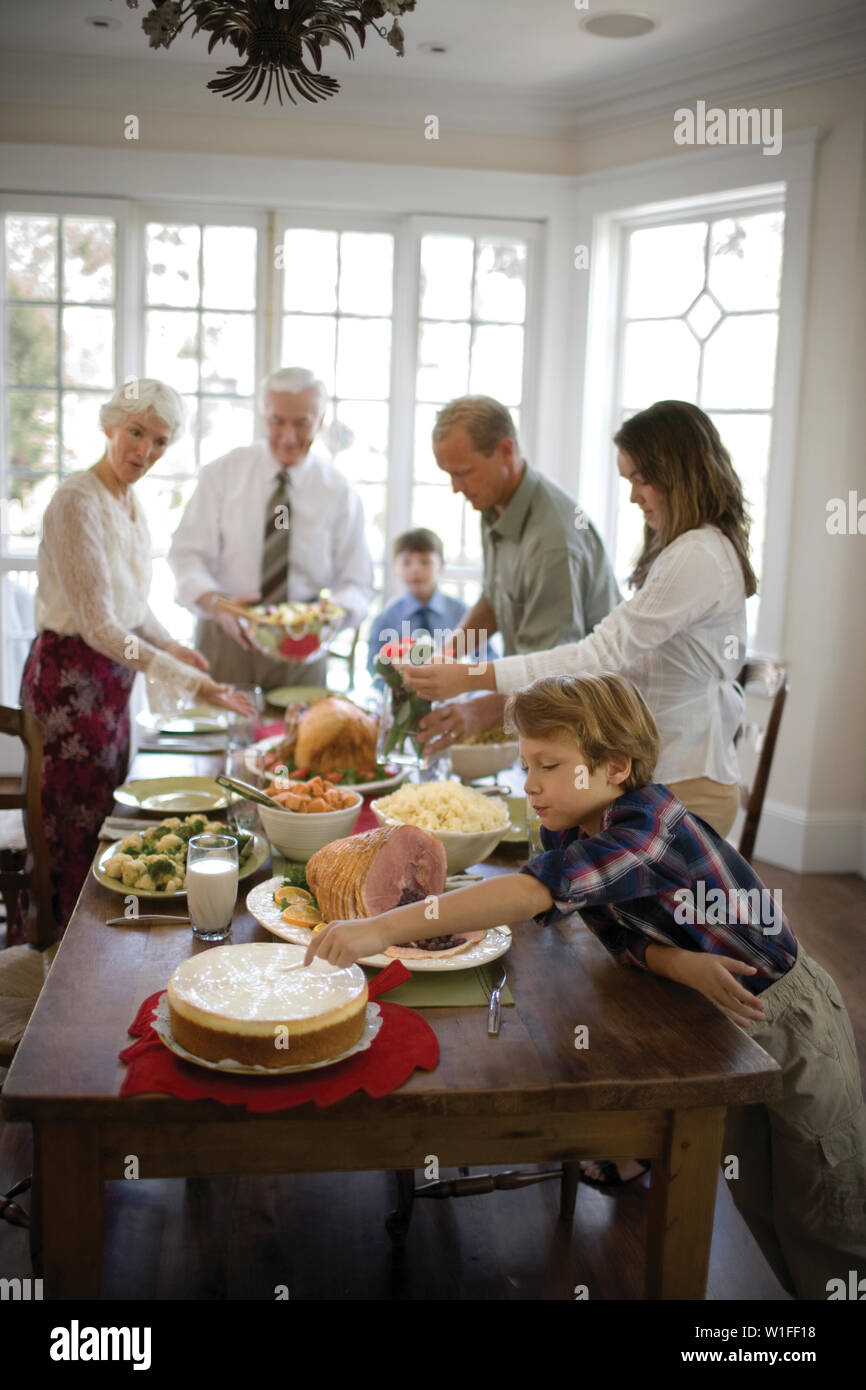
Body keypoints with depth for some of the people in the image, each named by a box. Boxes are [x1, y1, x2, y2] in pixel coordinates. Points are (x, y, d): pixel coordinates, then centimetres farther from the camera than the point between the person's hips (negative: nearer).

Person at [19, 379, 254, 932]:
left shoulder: (132, 503, 8)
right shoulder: (77, 503, -19)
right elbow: (98, 624, -24)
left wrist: (169, 644, 2)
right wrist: (188, 681, -25)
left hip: (112, 676, 9)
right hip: (70, 676, -9)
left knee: (108, 820, 16)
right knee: (78, 833, 0)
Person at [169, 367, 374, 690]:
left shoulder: (339, 493, 1)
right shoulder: (223, 473, 1)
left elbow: (356, 582, 2)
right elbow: (187, 554, -3)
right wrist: (214, 602, -23)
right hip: (224, 638, 0)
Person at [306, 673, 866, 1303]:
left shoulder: (649, 826, -35)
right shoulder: (568, 827, -8)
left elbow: (535, 893, -48)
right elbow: (617, 933, -10)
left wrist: (382, 929, -55)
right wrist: (678, 962, -33)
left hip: (782, 1015, -7)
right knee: (754, 1201, 18)